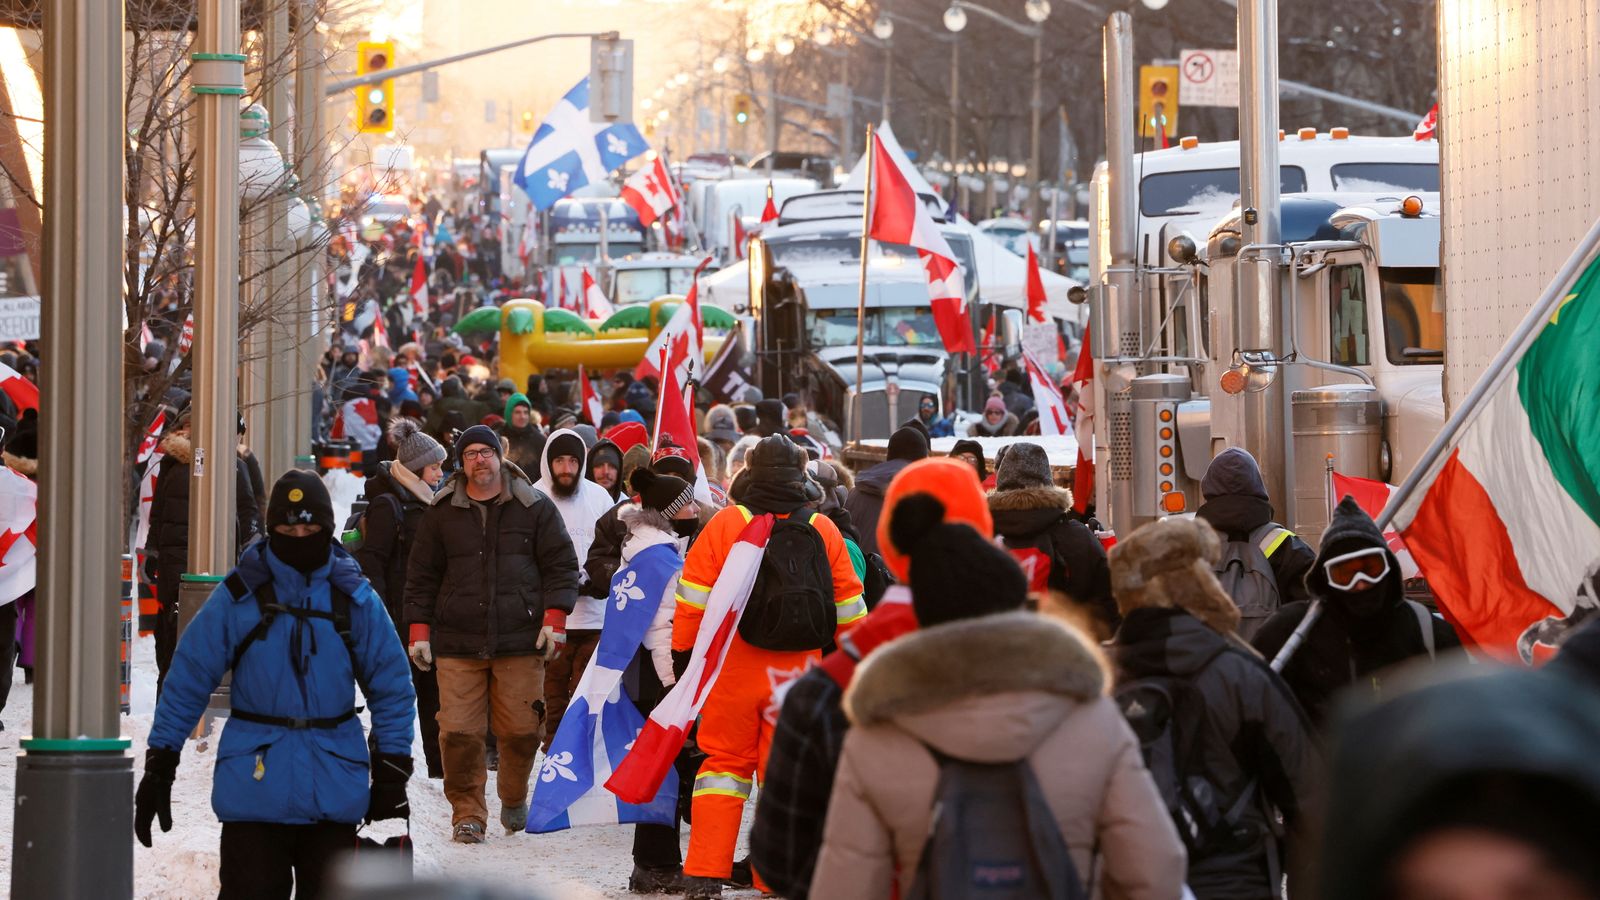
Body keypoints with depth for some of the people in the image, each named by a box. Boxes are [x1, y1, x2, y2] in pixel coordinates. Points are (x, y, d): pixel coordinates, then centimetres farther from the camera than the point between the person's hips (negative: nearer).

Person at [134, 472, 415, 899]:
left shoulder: (356, 599, 2)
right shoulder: (239, 595, -3)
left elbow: (390, 687, 6)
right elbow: (189, 678, -1)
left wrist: (391, 776, 3)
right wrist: (159, 765, -3)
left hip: (336, 792, 2)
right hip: (254, 783, -2)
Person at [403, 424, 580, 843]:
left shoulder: (535, 508, 7)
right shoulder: (442, 513, 10)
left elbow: (561, 565, 7)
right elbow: (421, 577, 14)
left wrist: (554, 617, -4)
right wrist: (418, 630, 7)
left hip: (521, 642, -1)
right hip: (458, 643, 1)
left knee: (521, 730, 0)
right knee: (458, 732, -7)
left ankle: (514, 800, 26)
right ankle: (468, 813, 7)